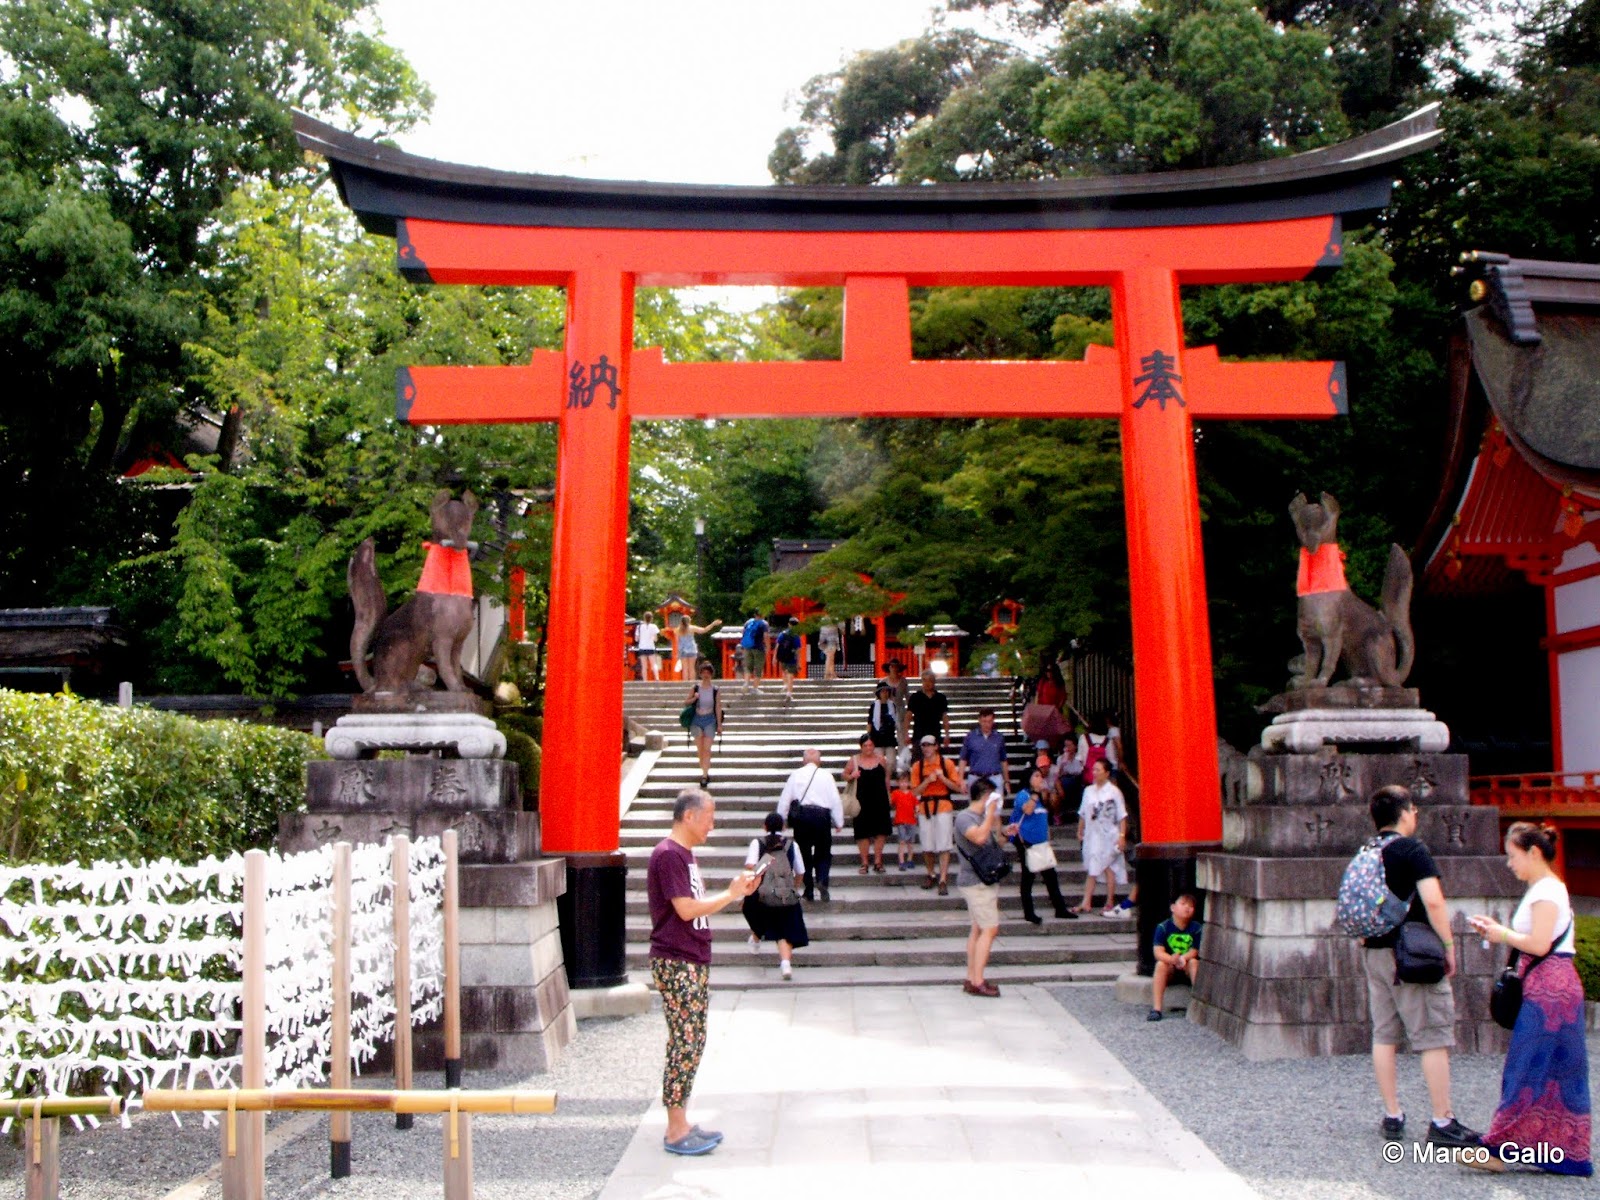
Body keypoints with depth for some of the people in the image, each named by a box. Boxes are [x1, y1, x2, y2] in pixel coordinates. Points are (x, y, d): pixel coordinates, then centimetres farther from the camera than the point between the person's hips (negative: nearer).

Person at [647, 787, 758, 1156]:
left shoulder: (685, 854, 17)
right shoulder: (667, 854, -15)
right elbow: (686, 909, -21)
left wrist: (736, 891, 9)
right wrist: (731, 894, -12)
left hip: (694, 963, 10)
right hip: (676, 964, -10)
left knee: (692, 1044, 12)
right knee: (684, 1045, -6)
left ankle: (680, 1122, 19)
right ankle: (676, 1131, 0)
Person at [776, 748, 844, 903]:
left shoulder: (796, 775, 5)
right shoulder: (826, 776, 2)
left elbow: (784, 799, 6)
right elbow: (836, 800, 2)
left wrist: (780, 820, 15)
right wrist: (839, 822, 12)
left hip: (800, 816, 1)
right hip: (822, 816, -1)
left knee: (804, 854, 10)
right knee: (823, 852, 12)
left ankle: (809, 890, 10)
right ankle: (822, 880, -13)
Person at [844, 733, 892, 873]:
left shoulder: (881, 759, 4)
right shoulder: (854, 760, 0)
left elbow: (886, 778, 12)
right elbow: (845, 774, 10)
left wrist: (888, 795, 10)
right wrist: (851, 776, -11)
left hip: (879, 800, 1)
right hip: (862, 800, -1)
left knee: (880, 831, 2)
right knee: (863, 832, 1)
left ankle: (877, 861, 14)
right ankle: (865, 862, 10)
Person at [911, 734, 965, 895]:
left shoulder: (946, 763, -1)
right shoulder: (917, 766, 4)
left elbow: (957, 787, -2)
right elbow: (915, 791, 0)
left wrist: (942, 777, -15)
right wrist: (928, 780, -14)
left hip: (943, 807, -2)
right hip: (925, 808, 2)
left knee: (944, 846, -7)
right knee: (927, 846, 7)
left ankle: (943, 880, -6)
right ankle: (931, 875, 27)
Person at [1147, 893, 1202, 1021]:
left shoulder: (1196, 928, -7)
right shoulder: (1163, 927, -11)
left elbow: (1194, 952, -14)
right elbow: (1158, 952, -20)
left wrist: (1182, 958, -37)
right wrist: (1172, 959, -41)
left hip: (1187, 967, 1)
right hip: (1169, 967, -1)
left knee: (1194, 962, -29)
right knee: (1160, 964, -31)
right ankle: (1156, 1009, -34)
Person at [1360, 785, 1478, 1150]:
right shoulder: (1412, 850, -11)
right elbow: (1433, 902, -19)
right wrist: (1449, 946, -11)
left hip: (1374, 953, 7)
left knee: (1384, 1035, 10)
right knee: (1433, 1037, -1)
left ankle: (1392, 1117, 15)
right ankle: (1443, 1122, 1)